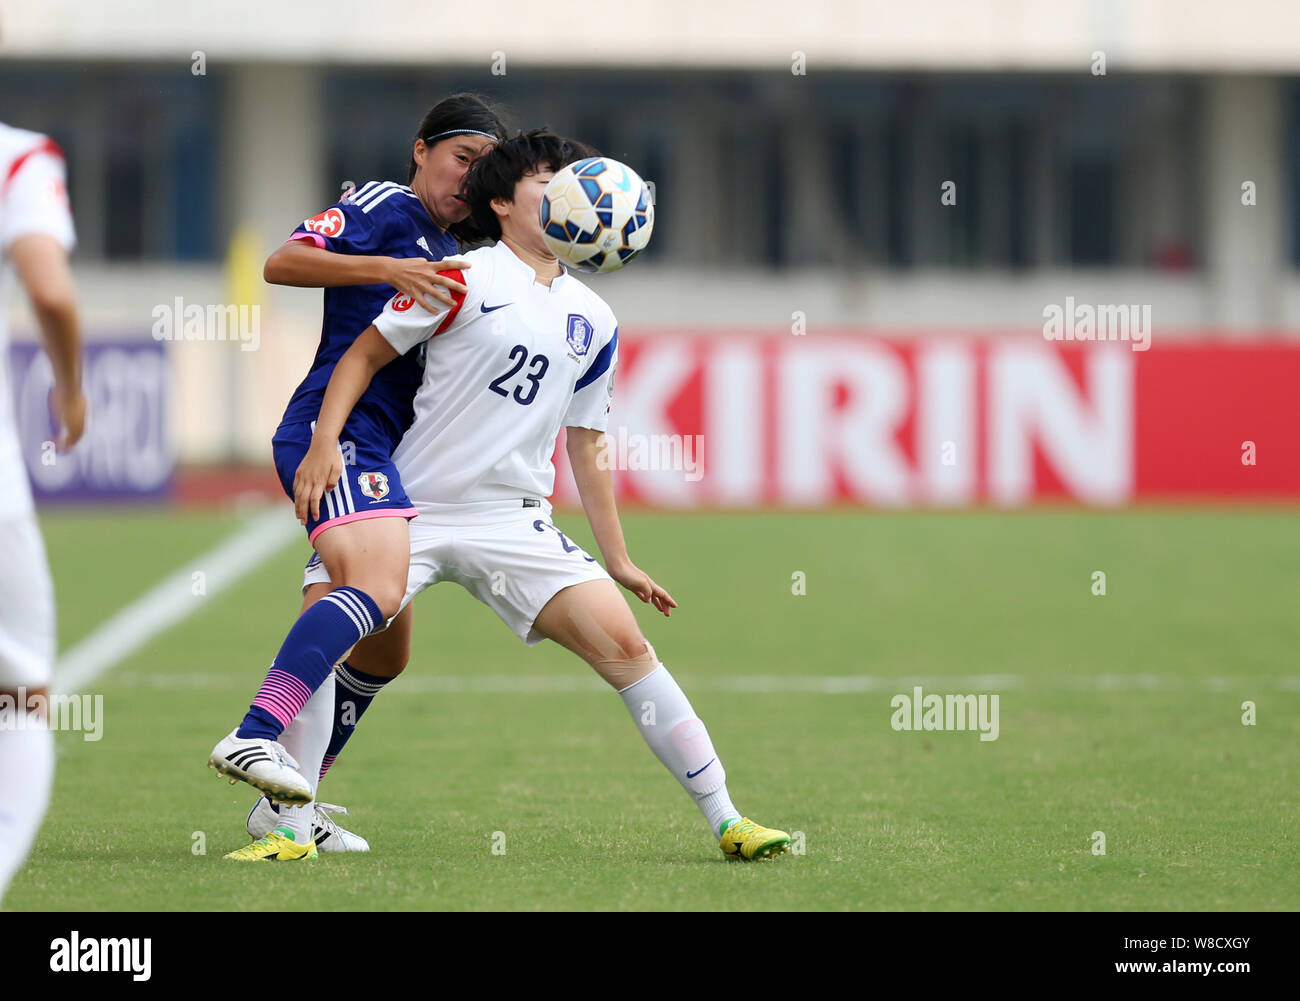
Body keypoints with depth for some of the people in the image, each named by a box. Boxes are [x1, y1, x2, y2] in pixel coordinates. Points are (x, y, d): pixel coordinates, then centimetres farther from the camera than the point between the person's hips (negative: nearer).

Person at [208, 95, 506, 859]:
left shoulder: (451, 256, 26)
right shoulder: (385, 206, -1)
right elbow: (284, 263, -14)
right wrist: (387, 270, -25)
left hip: (388, 449, 10)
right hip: (338, 429, -10)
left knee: (385, 649, 15)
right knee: (380, 586, -32)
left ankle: (290, 803, 24)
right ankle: (255, 736, -44)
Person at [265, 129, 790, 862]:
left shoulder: (594, 322, 12)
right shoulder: (464, 279, -3)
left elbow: (586, 443, 20)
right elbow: (365, 355, -1)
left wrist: (618, 559, 19)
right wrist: (325, 443, -16)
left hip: (516, 524, 3)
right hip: (413, 507, -3)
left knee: (625, 643, -10)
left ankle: (725, 820, -5)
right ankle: (289, 823, -8)